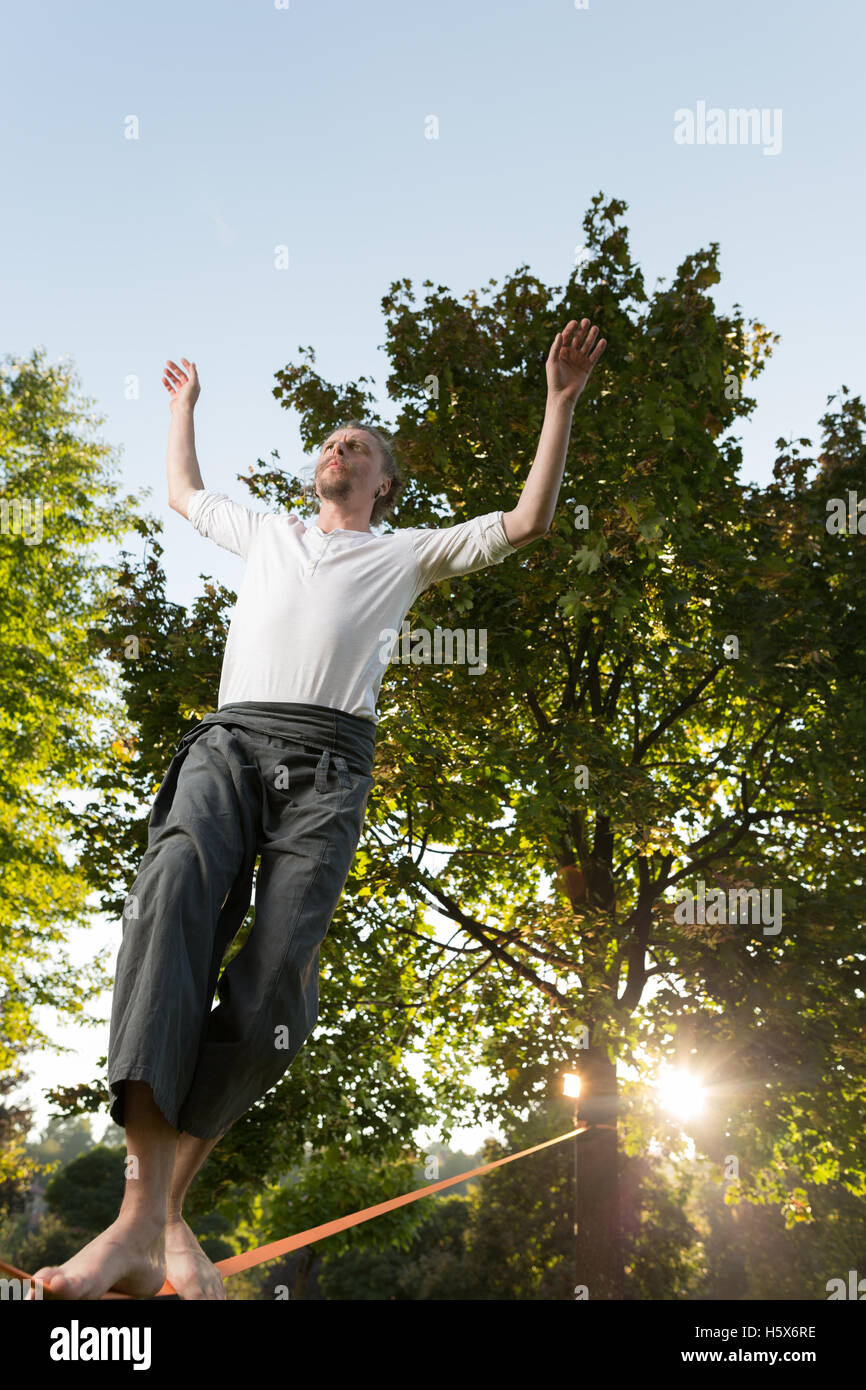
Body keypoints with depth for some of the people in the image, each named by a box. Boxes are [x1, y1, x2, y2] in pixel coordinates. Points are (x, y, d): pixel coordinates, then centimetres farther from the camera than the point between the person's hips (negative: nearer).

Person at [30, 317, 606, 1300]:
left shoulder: (406, 551, 26)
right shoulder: (265, 533, 34)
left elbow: (527, 522, 19)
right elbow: (183, 493, 52)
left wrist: (560, 401, 18)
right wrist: (184, 405, 62)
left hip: (325, 759, -1)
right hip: (228, 741, 1)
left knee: (269, 990, -22)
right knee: (176, 890, -34)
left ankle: (161, 1207, -10)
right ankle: (145, 1217, -43)